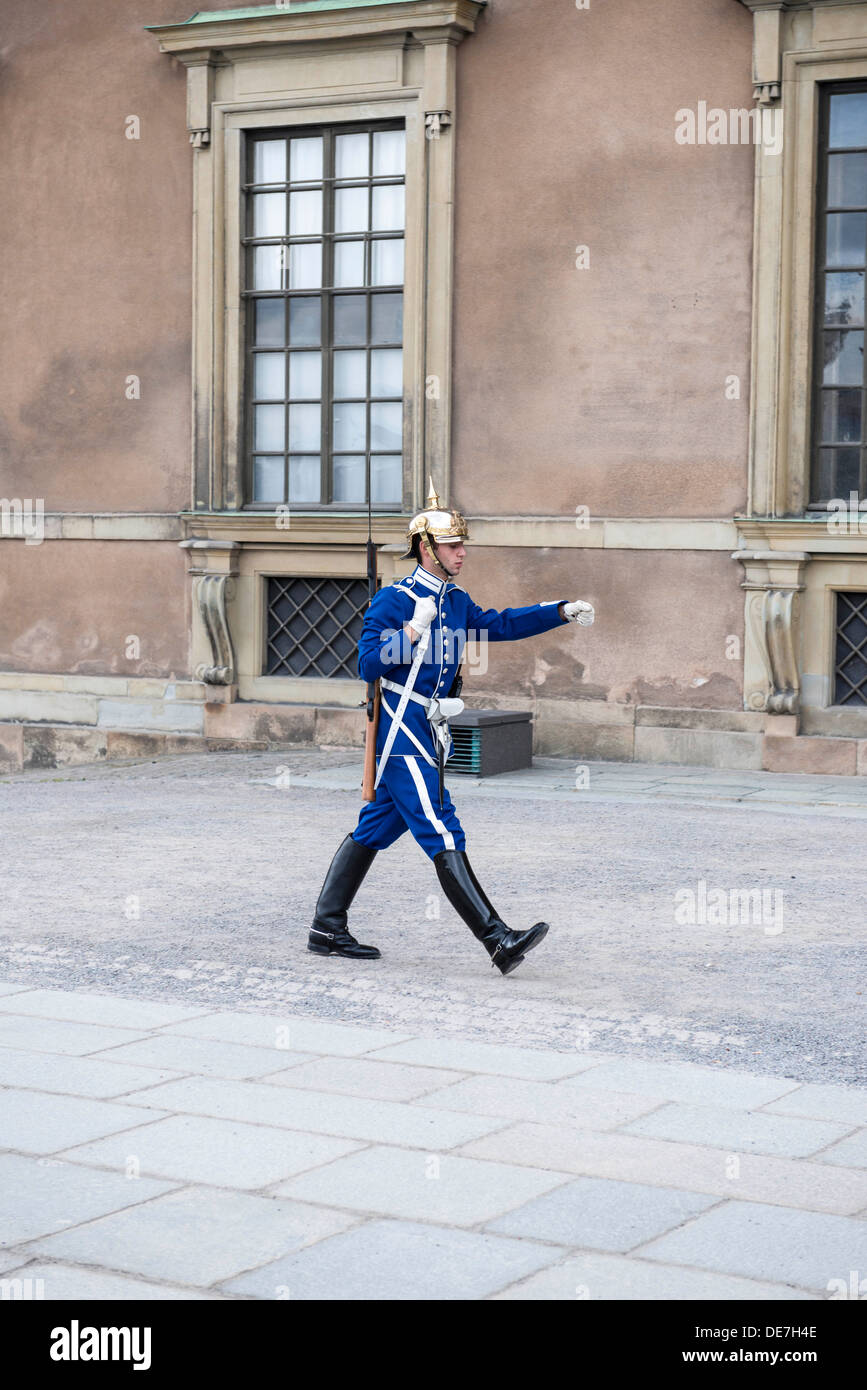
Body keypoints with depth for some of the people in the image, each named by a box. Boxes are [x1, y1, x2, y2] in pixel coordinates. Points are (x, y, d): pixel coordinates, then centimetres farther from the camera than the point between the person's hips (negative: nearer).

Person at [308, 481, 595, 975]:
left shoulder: (456, 601, 13)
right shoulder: (393, 600, -11)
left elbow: (503, 624, 15)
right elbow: (368, 665, -14)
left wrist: (563, 612, 6)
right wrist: (413, 629, -23)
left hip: (429, 733, 9)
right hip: (404, 734, -9)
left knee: (373, 831, 12)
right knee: (444, 838, -12)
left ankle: (327, 929, 19)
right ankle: (499, 941, -17)